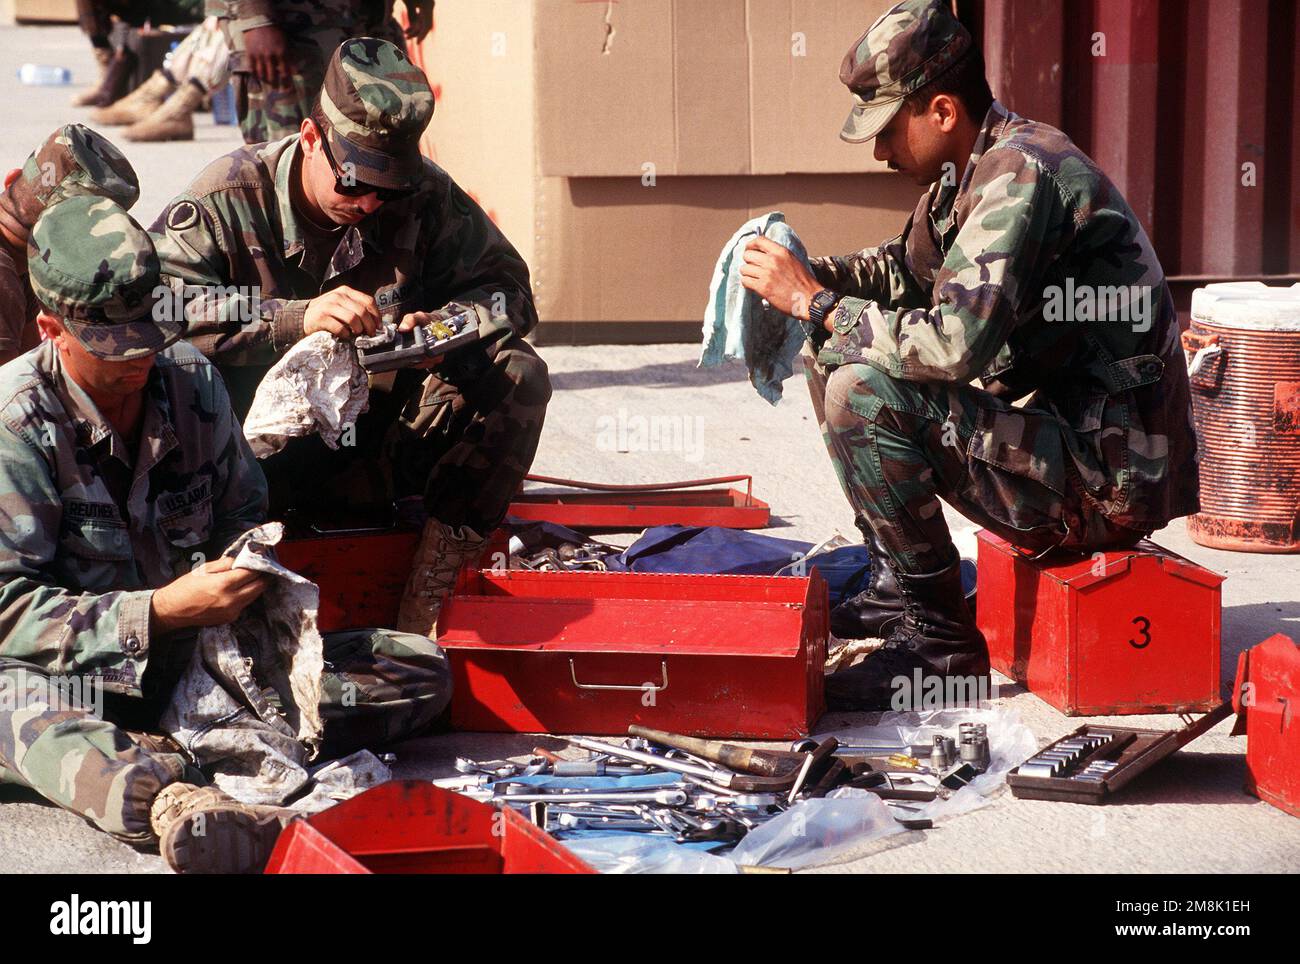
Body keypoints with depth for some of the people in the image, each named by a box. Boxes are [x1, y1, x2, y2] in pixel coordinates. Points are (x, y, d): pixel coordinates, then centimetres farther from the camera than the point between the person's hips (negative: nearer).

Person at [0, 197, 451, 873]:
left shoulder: (192, 379, 4)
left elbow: (242, 513, 18)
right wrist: (160, 611, -25)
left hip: (200, 657, 5)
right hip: (78, 676, -5)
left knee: (420, 671, -10)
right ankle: (168, 798, -72)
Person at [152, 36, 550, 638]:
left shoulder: (426, 197, 0)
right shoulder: (231, 197, -9)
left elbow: (505, 287, 3)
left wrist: (437, 326, -20)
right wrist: (296, 319, -35)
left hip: (379, 456, 3)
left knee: (516, 375, -18)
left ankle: (421, 621, -22)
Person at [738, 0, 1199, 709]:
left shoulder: (1020, 174, -20)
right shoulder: (973, 169, 9)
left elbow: (955, 343, -30)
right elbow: (907, 269, 27)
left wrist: (815, 302, -18)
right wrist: (811, 272, 7)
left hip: (1106, 484, -10)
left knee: (862, 390, -23)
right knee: (834, 354, 12)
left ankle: (939, 637, -13)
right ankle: (899, 587, 14)